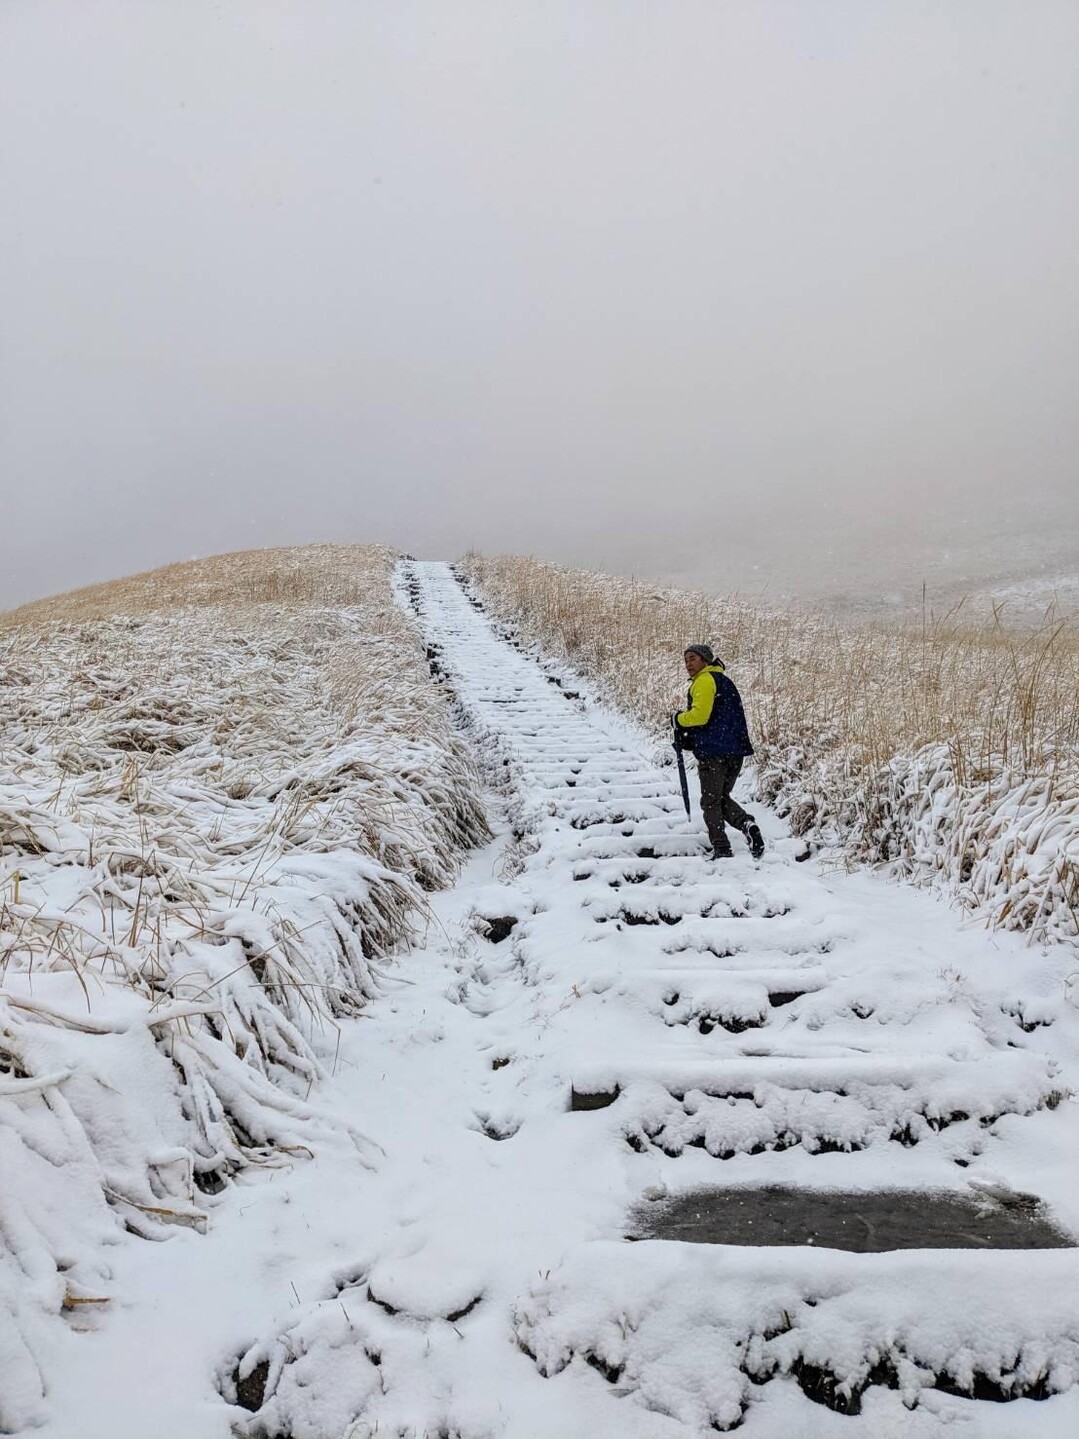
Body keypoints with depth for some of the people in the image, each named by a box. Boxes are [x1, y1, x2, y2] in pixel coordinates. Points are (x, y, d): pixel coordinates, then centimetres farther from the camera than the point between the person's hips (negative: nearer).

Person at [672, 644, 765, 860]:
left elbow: (700, 715, -20)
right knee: (723, 798, 19)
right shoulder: (723, 680, 24)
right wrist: (689, 737, 15)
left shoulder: (705, 681, -7)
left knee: (711, 802, 1)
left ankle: (721, 848, -4)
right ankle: (746, 823, -8)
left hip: (713, 752, -9)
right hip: (735, 751, 9)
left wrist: (679, 719, 0)